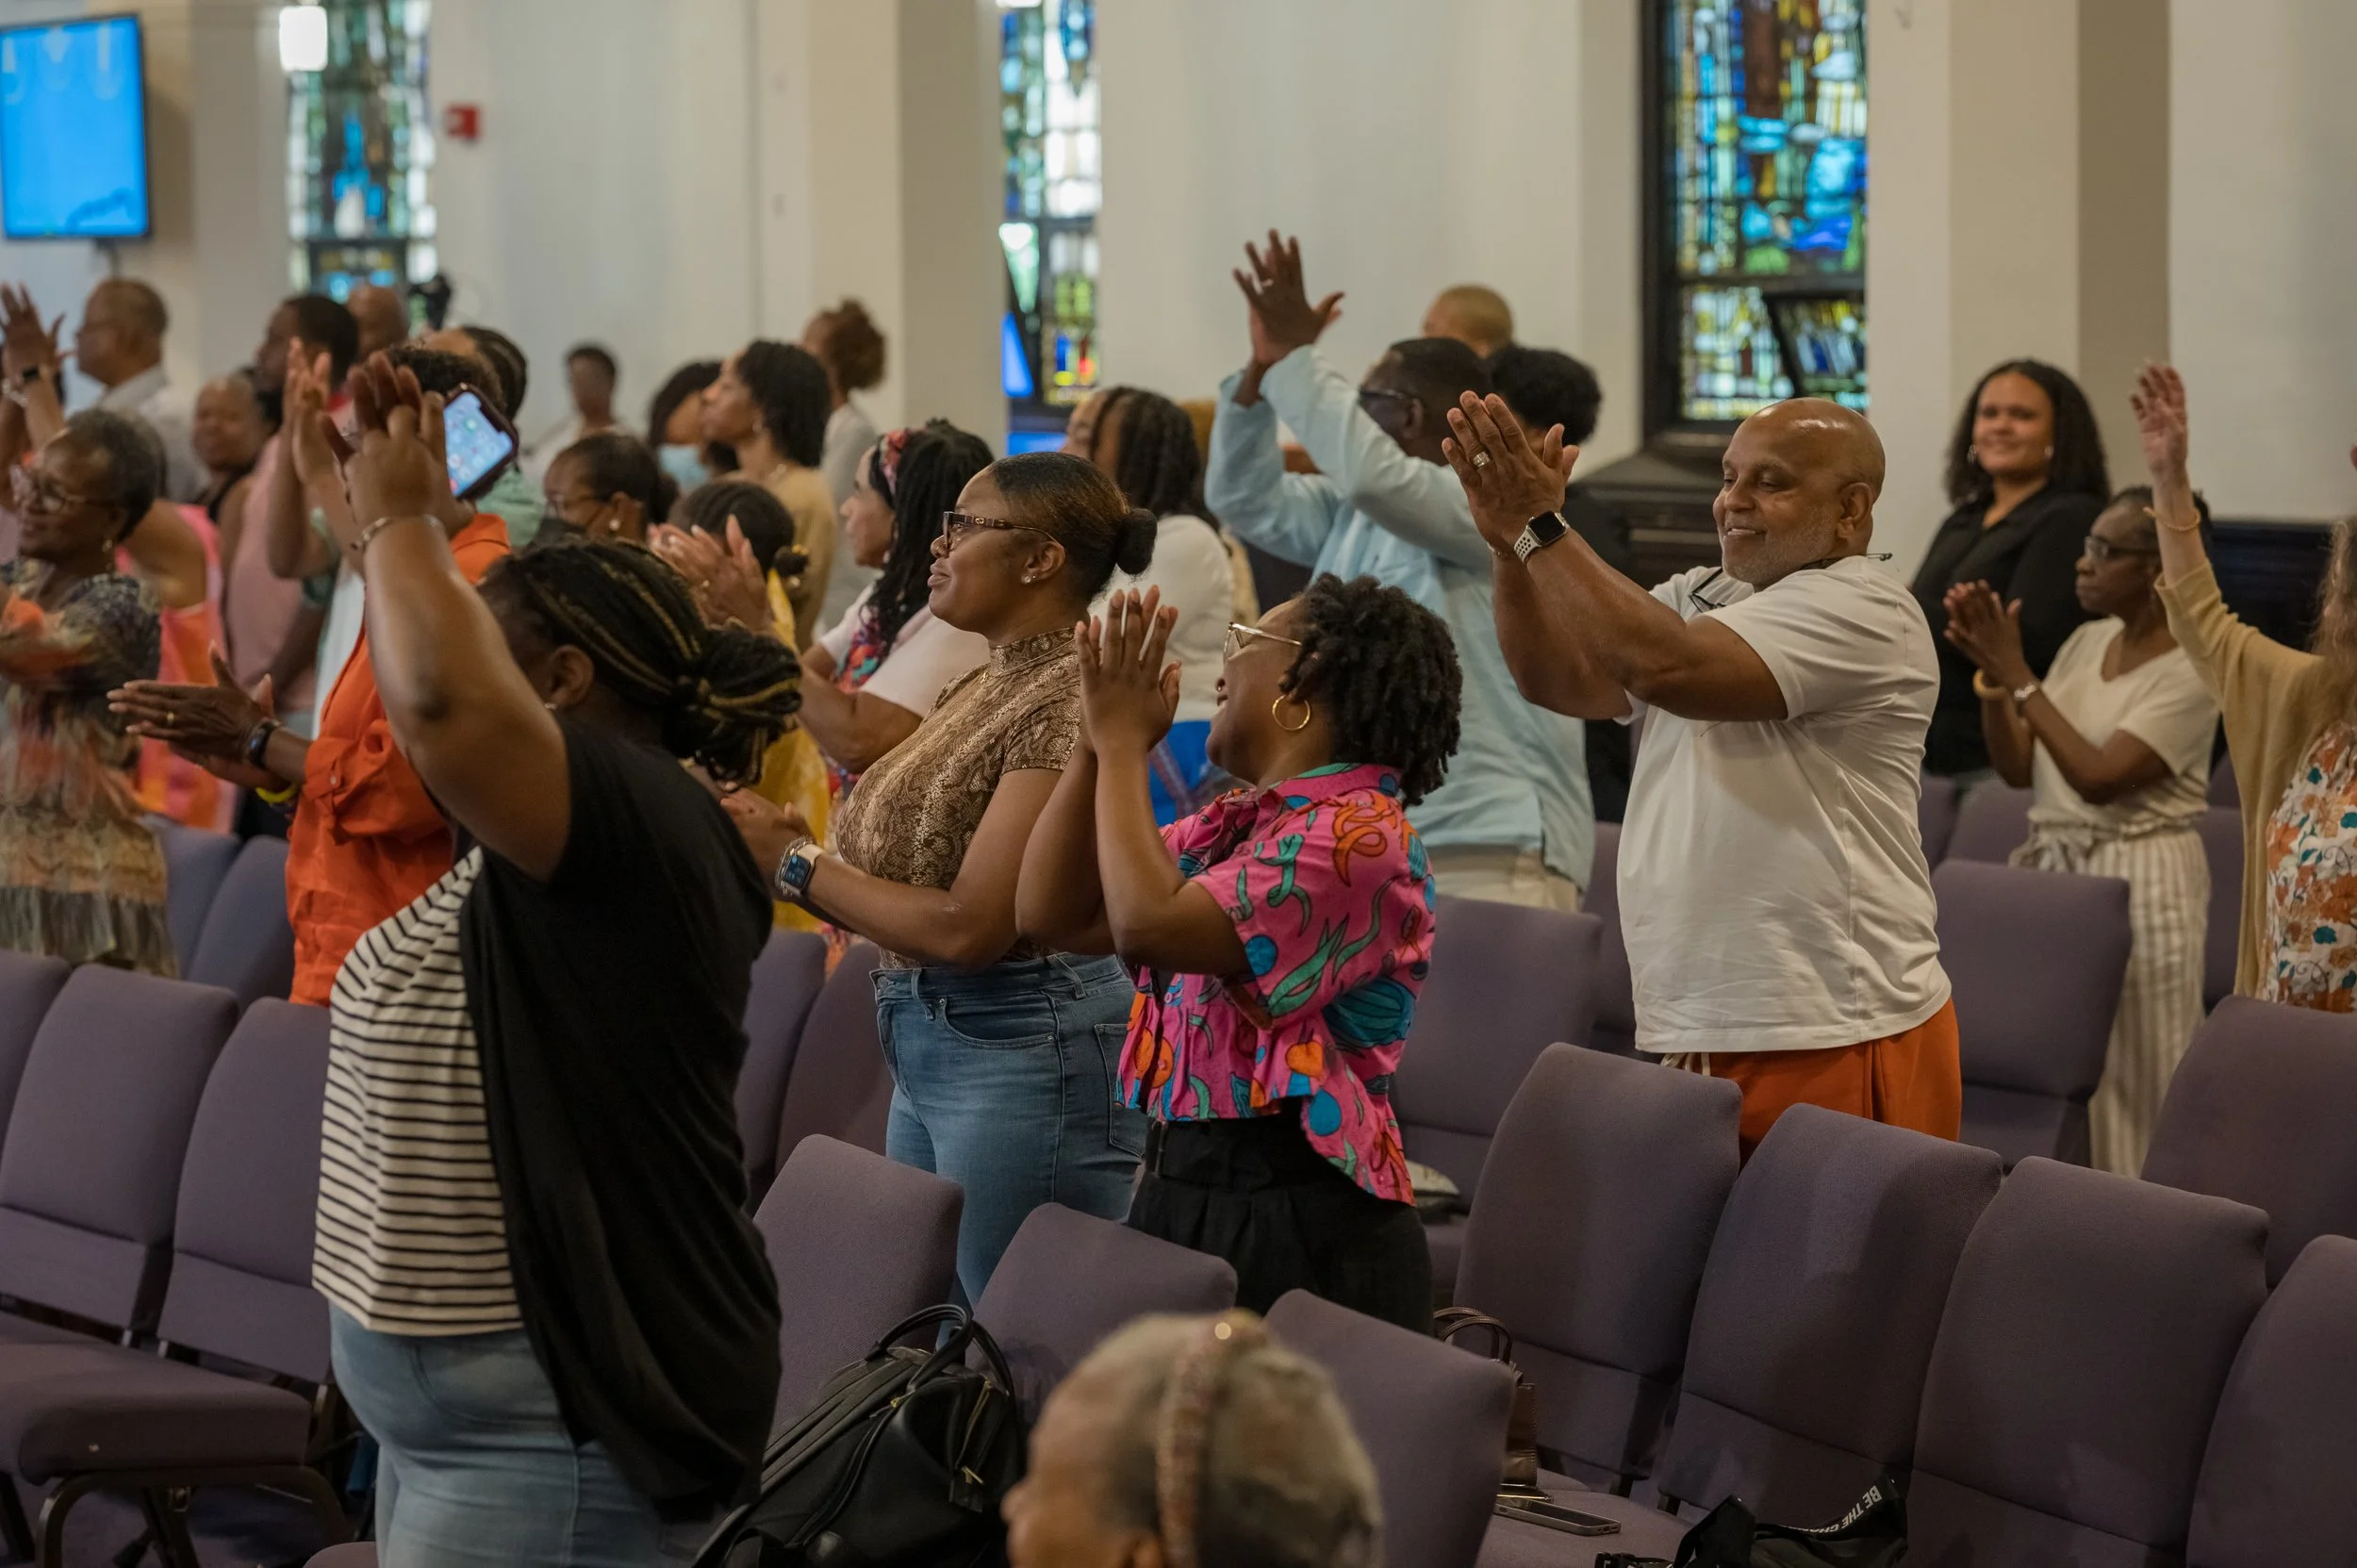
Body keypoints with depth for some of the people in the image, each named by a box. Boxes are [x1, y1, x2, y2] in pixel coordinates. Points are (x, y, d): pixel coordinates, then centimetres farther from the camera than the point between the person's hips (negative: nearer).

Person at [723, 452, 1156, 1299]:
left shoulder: (1067, 703, -16)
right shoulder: (979, 689, 14)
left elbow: (967, 927, -20)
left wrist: (795, 862, -13)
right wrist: (785, 838, -2)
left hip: (1022, 1048, -10)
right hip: (927, 1049, 10)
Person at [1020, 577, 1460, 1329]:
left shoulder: (1361, 835, -14)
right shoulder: (1228, 827, 13)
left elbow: (1149, 925, -23)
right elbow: (1051, 913, 14)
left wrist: (1123, 742, -10)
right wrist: (1100, 740, 6)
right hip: (1183, 1192, 8)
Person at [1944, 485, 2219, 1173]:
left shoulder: (2189, 671, -12)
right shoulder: (2087, 643, 10)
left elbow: (2097, 777, -20)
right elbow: (2017, 768, 11)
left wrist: (2018, 676, -17)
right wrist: (1991, 671, -3)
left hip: (2140, 880, -7)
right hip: (2054, 866, 7)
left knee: (2127, 1079, -4)